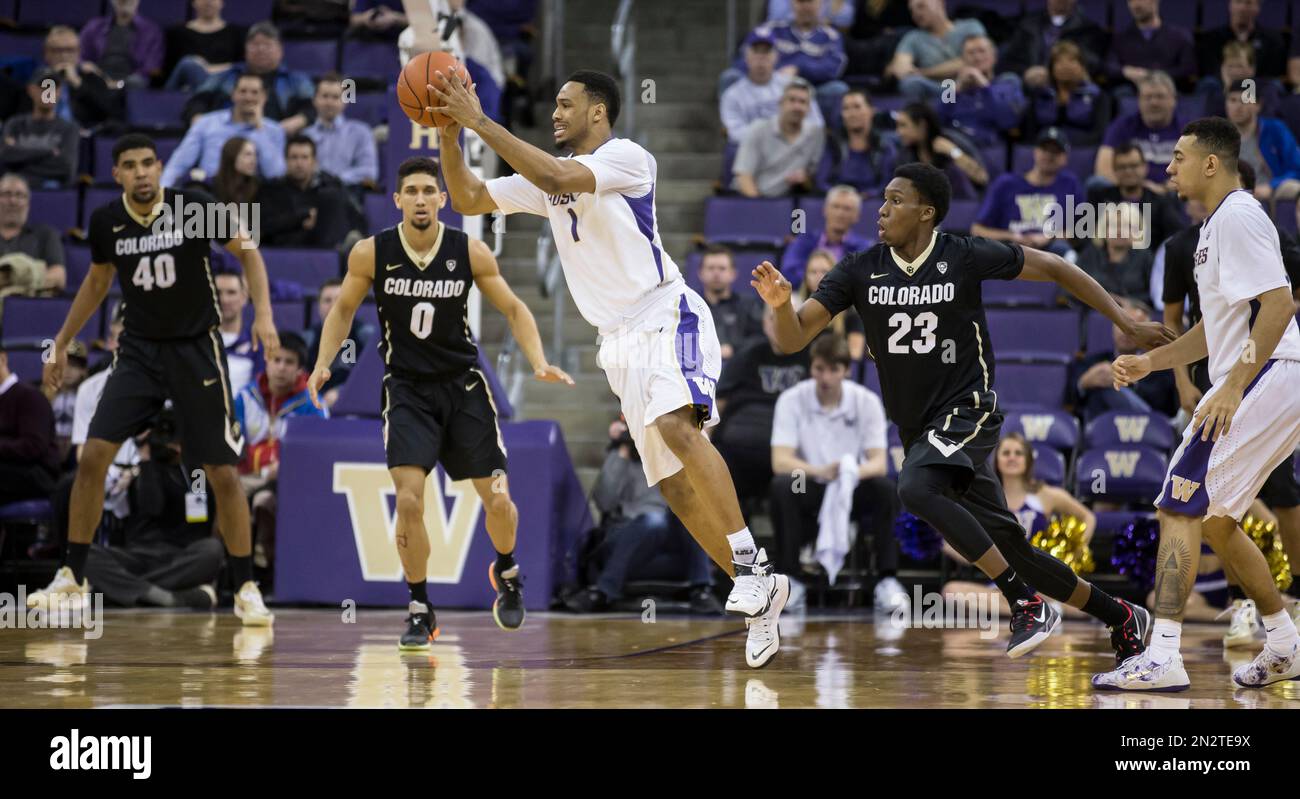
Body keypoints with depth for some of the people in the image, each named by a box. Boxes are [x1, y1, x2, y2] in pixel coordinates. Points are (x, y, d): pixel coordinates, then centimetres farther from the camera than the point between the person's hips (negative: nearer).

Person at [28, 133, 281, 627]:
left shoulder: (194, 209, -13)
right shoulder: (106, 222, -3)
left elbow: (247, 252, 0)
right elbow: (97, 282, 16)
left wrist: (263, 314, -13)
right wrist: (62, 342, 18)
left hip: (195, 350, -3)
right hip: (138, 350, 3)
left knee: (223, 474, -4)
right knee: (93, 456, -10)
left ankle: (246, 590, 9)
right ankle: (72, 578, 1)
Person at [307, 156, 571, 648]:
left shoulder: (470, 252, -10)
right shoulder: (371, 254, -10)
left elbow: (512, 309, 1)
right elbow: (343, 309, 6)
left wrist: (539, 363, -12)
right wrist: (323, 363, -7)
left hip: (463, 385, 1)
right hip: (407, 390, -1)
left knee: (497, 501, 0)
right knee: (409, 501, -17)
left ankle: (506, 573, 33)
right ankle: (420, 611, -1)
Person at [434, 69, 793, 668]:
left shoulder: (627, 157, -8)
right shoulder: (549, 177, 16)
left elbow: (556, 178, -25)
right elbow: (468, 200, 14)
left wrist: (479, 122, -24)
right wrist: (450, 135, -1)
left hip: (666, 316, -8)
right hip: (621, 339, 8)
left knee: (676, 425, -33)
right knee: (674, 484, 2)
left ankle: (750, 562, -32)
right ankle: (761, 595, 8)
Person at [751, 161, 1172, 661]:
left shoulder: (965, 258, -11)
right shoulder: (860, 272, -1)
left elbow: (1053, 268, 1)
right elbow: (793, 339, -4)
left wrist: (1128, 326, -1)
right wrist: (781, 304, -27)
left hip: (966, 412, -5)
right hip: (920, 431, 5)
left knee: (916, 488, -34)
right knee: (1012, 551, 6)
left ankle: (1026, 602, -26)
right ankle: (1119, 617, 24)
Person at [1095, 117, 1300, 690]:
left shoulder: (1239, 217, -12)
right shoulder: (1217, 224, 21)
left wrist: (1234, 388, -25)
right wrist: (1150, 361, 18)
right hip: (1246, 383, 11)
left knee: (1179, 507, -14)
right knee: (1214, 519, 17)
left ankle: (1162, 657, -19)